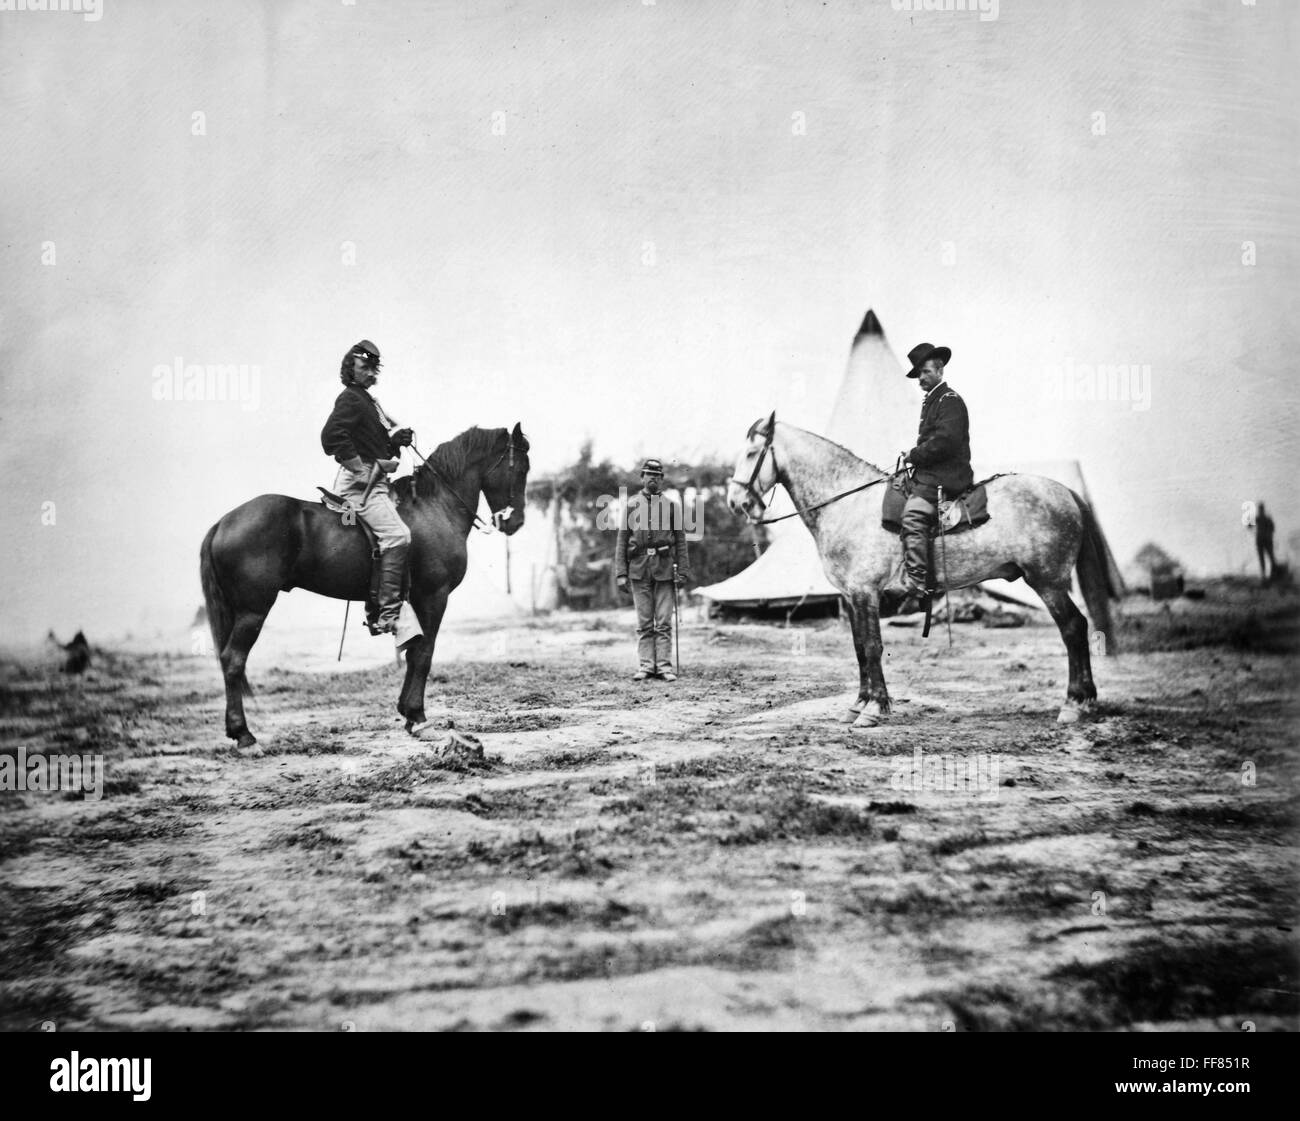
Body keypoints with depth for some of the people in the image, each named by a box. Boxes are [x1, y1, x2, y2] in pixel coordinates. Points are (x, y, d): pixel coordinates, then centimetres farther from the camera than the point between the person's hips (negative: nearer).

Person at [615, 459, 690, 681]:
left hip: (664, 569, -1)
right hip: (639, 569, 1)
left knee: (664, 623, 0)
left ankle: (664, 666, 3)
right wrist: (621, 573, 0)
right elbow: (622, 541, 7)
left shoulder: (671, 505, 7)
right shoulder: (631, 505, 9)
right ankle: (646, 666, 7)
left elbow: (680, 540, 6)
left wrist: (682, 571, -1)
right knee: (644, 623, 3)